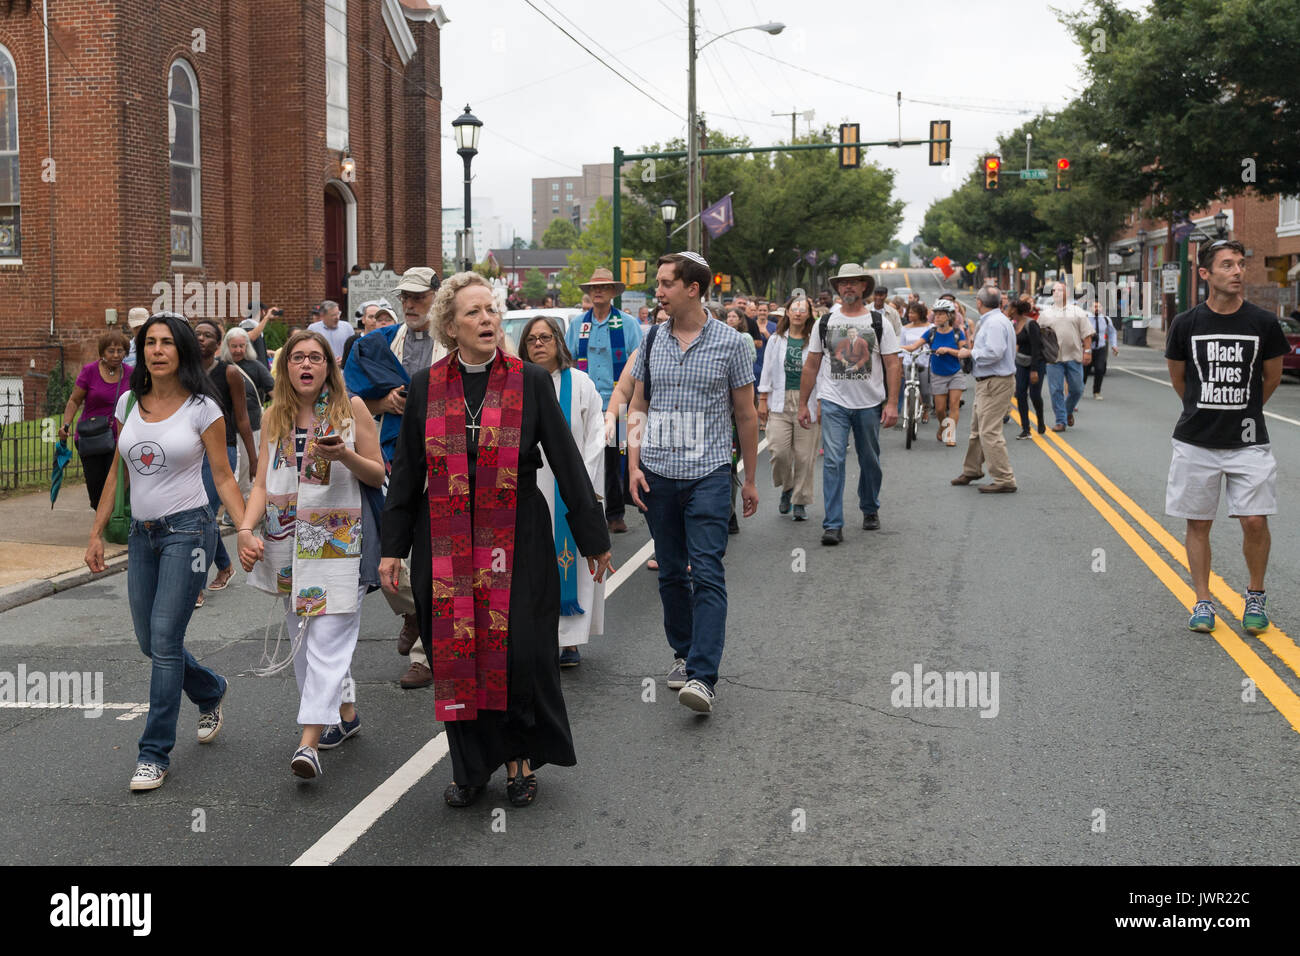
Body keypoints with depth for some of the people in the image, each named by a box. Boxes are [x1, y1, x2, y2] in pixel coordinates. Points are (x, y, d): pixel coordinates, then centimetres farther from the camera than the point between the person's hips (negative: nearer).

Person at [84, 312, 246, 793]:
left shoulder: (202, 408, -6)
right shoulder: (128, 403, 7)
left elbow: (223, 477, -4)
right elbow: (117, 473, 14)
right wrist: (96, 532, 11)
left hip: (187, 530, -6)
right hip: (142, 533, 6)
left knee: (164, 638, -9)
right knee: (150, 641, 11)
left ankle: (155, 753, 0)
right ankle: (212, 691, 40)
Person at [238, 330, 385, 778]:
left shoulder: (351, 408, 0)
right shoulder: (275, 416, 10)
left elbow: (378, 475, 2)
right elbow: (263, 483, 8)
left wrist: (344, 455, -17)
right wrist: (246, 529, -8)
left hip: (339, 538, -5)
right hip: (288, 539, 5)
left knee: (328, 636, -10)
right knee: (302, 634, 10)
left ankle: (310, 739, -14)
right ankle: (345, 712, 27)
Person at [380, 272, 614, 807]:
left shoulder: (531, 382, -1)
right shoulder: (426, 388, 3)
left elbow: (566, 463, 1)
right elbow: (406, 474, 9)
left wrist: (593, 539, 2)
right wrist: (393, 547, 7)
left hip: (516, 540, -1)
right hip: (446, 543, 2)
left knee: (519, 652, -3)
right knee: (456, 656, 5)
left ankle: (522, 759, 18)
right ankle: (471, 767, 20)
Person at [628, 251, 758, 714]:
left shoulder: (729, 342, 0)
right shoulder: (652, 341, 8)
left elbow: (745, 414, 6)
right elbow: (638, 408, 12)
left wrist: (750, 479, 8)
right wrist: (634, 465, 0)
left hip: (709, 474, -4)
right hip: (659, 475, 4)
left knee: (707, 574, -11)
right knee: (671, 573, 11)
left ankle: (703, 676, -15)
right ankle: (683, 654, 27)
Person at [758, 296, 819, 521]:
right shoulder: (776, 340, 11)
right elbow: (768, 371, 13)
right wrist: (762, 400, 8)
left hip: (807, 402, -2)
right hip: (780, 403, 2)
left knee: (804, 455, -1)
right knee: (779, 451, -8)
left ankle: (800, 502, 12)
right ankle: (786, 488, 21)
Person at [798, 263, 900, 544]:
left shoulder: (879, 323, 1)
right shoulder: (824, 323, 4)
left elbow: (893, 364, -1)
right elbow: (811, 366, 8)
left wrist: (892, 403, -10)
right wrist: (803, 404, 4)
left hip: (870, 403, 0)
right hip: (834, 402, 0)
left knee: (870, 461, 12)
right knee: (833, 461, -10)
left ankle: (870, 510, 35)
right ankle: (833, 525, -10)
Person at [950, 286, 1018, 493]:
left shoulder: (995, 323, -18)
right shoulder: (993, 320, 16)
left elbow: (994, 353, -27)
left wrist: (971, 353, -14)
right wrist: (974, 350, 11)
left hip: (995, 383, -11)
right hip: (987, 383, 11)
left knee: (989, 432, -11)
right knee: (977, 429, 21)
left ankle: (1004, 480, -10)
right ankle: (972, 470, 35)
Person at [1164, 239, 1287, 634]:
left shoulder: (1264, 323, -4)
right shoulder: (1186, 324, -3)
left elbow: (1272, 379, 12)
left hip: (1248, 442, -1)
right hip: (1196, 442, 1)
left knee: (1255, 521, -6)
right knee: (1198, 524, 5)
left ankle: (1255, 596, 16)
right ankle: (1203, 602, 18)